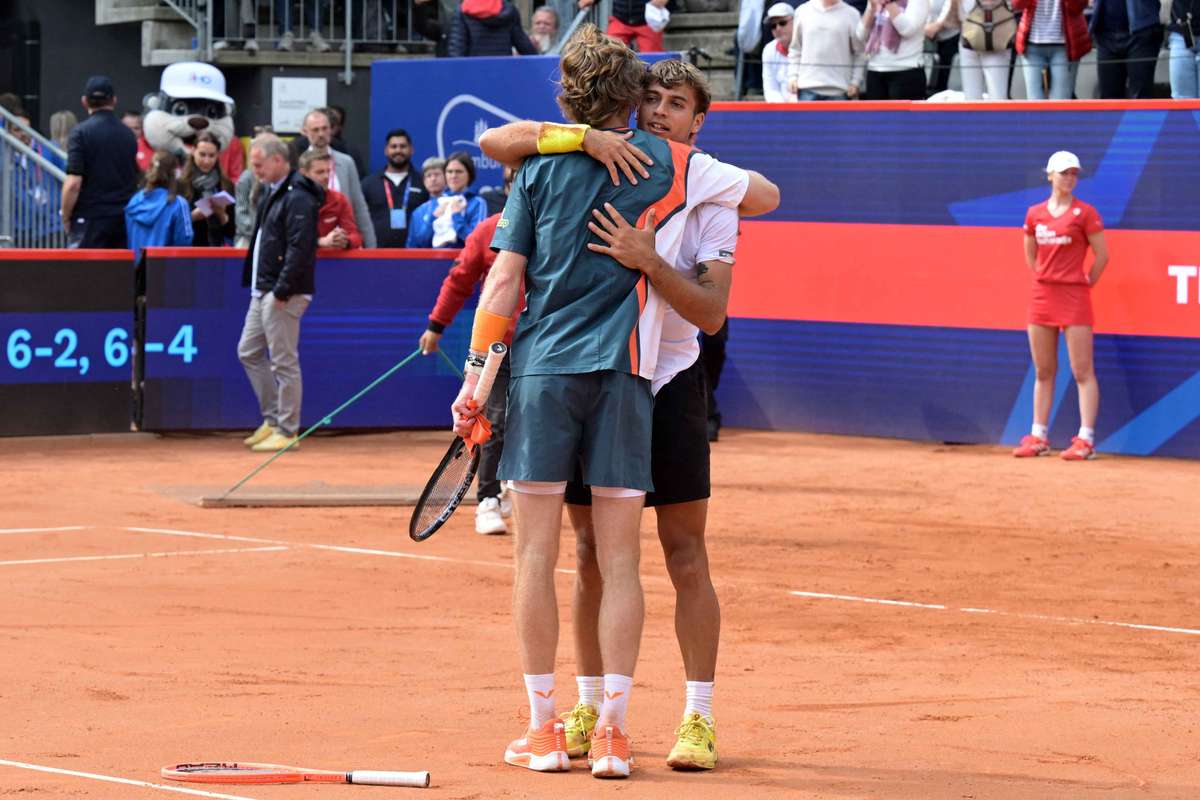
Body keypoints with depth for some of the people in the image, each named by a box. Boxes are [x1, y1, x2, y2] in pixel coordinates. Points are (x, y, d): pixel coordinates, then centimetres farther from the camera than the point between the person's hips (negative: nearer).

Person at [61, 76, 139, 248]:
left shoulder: (81, 133, -8)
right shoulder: (128, 135, 8)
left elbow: (73, 184, -13)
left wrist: (66, 218, -2)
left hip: (90, 219, -5)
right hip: (124, 219, 5)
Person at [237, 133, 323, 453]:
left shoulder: (297, 199, -16)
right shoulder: (273, 193, 16)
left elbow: (298, 249, -22)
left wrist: (282, 291, -23)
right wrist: (260, 286, 15)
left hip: (283, 295, -11)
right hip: (264, 292, 11)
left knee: (284, 361, -5)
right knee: (249, 352, 15)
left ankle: (287, 431, 0)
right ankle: (272, 420, 21)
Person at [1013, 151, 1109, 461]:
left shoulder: (1085, 213, -4)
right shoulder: (1035, 214, 9)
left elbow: (1102, 255, -2)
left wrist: (1083, 284, 1)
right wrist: (1045, 280, 12)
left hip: (1074, 297, -5)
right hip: (1042, 296, 5)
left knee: (1083, 372, -7)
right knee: (1043, 372, 10)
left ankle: (1085, 439, -9)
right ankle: (1038, 437, 16)